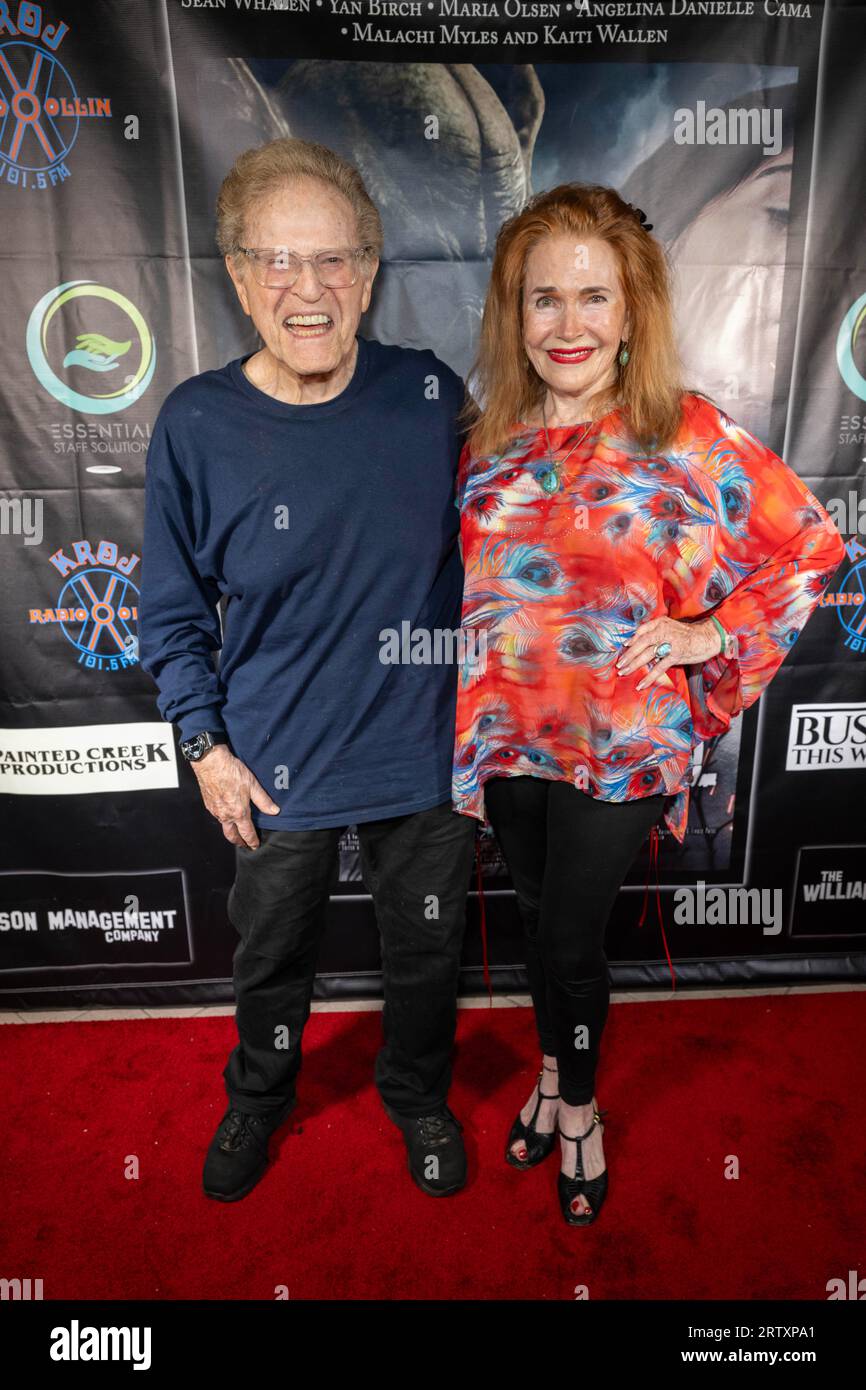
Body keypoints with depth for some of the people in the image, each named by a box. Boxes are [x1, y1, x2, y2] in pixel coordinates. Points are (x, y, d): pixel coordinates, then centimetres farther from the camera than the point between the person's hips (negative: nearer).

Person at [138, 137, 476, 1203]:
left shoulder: (432, 395, -9)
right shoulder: (196, 425, -12)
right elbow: (174, 609, -1)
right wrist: (205, 746, -5)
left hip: (424, 754, 1)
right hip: (277, 765, 0)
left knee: (424, 954, 21)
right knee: (273, 956, 23)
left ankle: (417, 1095, 53)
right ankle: (258, 1097, 56)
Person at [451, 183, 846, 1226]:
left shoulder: (692, 435, -9)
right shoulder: (486, 442, 1)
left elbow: (810, 548, -1)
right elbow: (453, 584, 14)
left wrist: (713, 632, -10)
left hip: (619, 740, -3)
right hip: (508, 734, 4)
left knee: (570, 935, 6)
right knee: (539, 918, 20)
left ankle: (577, 1107, 37)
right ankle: (555, 1072, 48)